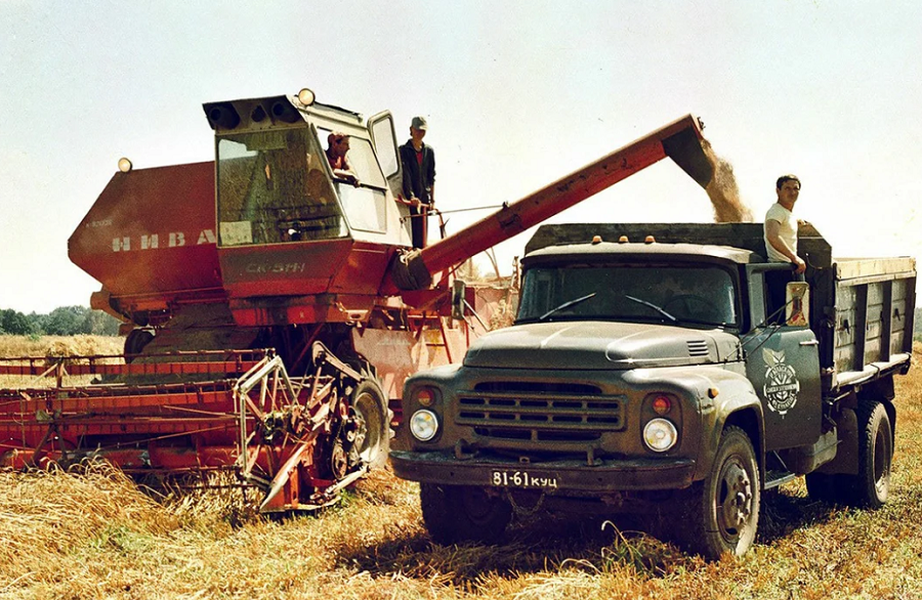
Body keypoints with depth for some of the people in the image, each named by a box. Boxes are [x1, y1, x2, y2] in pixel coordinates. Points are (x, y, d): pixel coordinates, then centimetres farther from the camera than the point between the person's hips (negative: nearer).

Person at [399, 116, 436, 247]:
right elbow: (406, 175, -12)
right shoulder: (403, 150, -1)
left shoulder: (429, 151, 13)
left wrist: (432, 199, 11)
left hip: (423, 198, 4)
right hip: (408, 200, -4)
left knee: (421, 237, 0)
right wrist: (411, 196, -24)